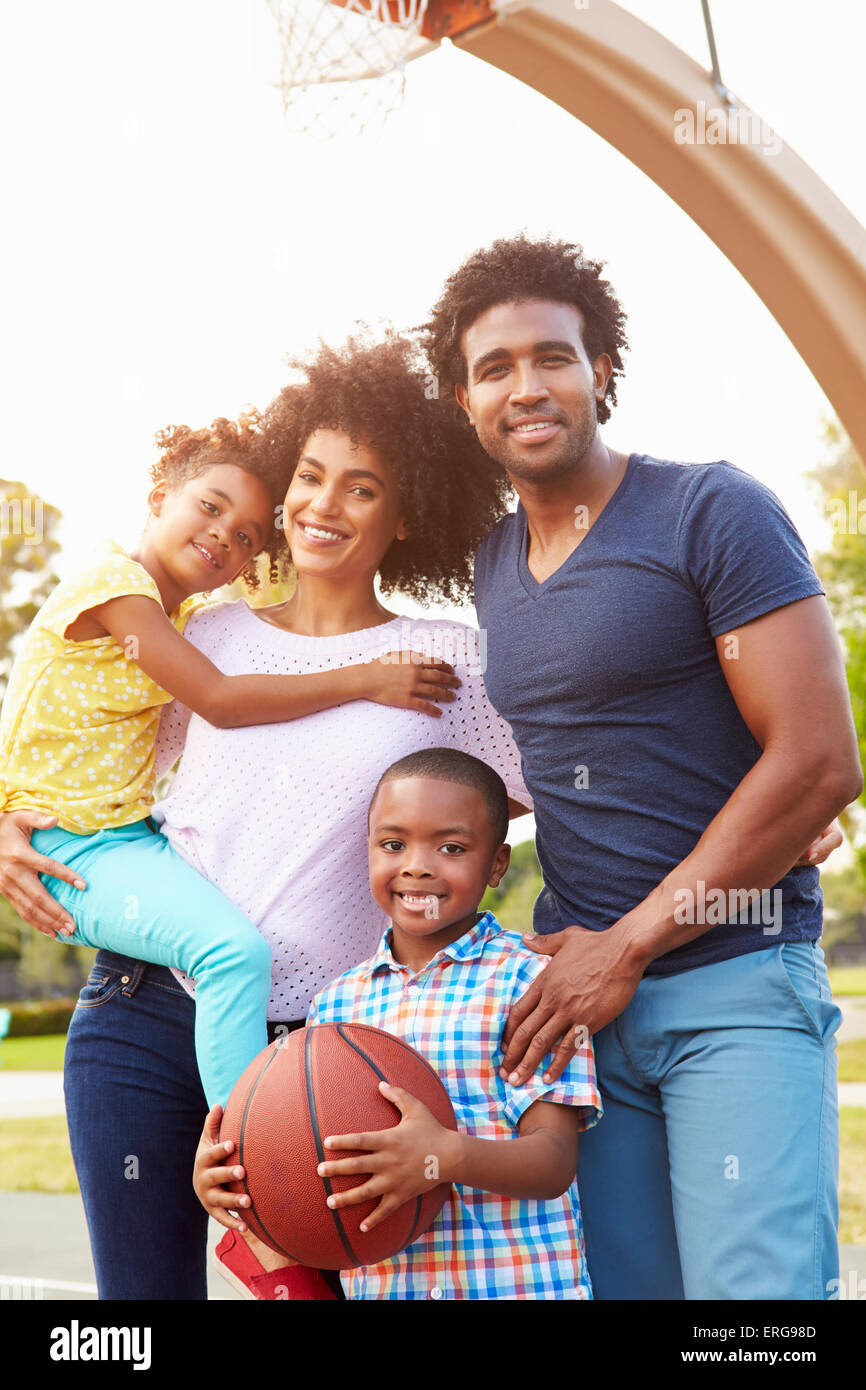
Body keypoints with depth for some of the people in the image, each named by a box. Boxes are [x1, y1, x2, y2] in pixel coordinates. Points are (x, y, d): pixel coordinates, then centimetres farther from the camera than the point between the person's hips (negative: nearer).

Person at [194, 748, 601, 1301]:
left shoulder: (528, 980, -6)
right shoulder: (336, 1002, 8)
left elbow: (555, 1161, -11)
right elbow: (306, 1158, 9)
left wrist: (449, 1156, -29)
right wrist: (220, 1175, -10)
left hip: (514, 1282, -4)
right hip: (374, 1283, 4)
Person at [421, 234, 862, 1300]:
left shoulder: (714, 512, -6)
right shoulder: (491, 570, 14)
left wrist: (627, 946, -11)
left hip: (733, 983, -5)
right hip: (577, 983, 6)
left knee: (753, 1285, -14)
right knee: (620, 1282, 6)